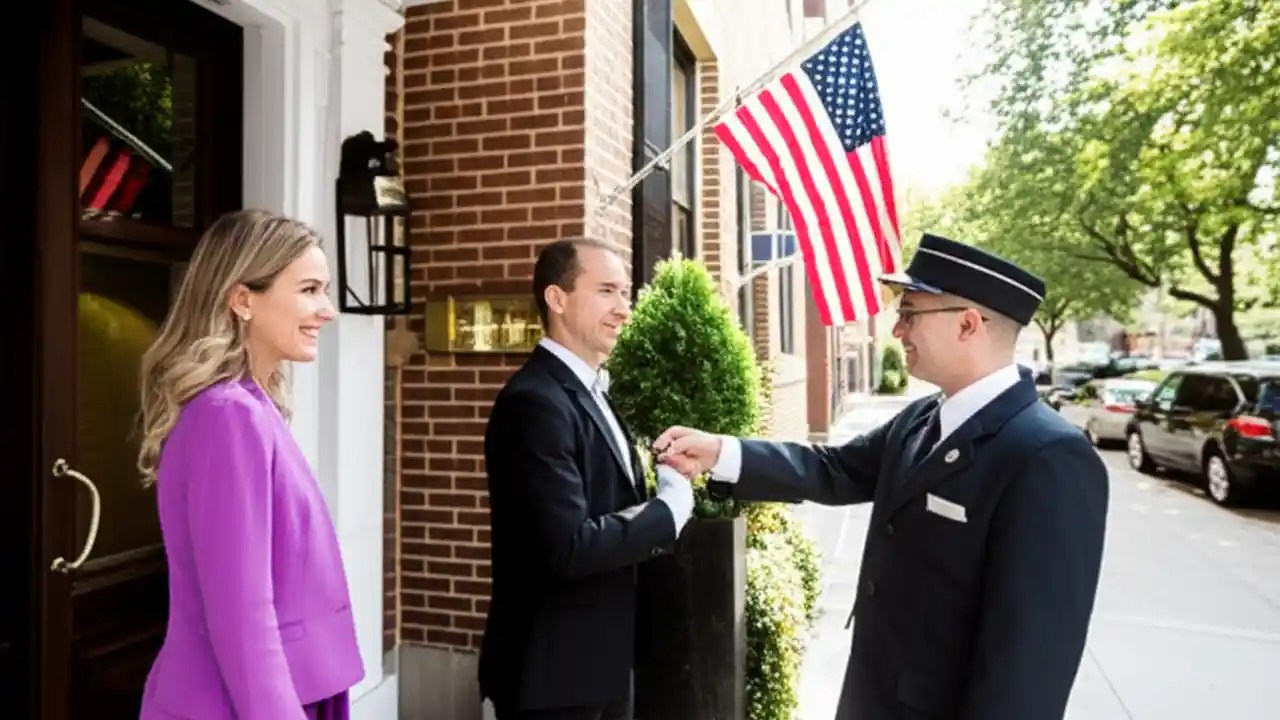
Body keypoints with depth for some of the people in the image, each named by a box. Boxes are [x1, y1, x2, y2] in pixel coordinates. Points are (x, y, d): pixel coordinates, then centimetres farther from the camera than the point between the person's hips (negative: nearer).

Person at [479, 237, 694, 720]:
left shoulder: (591, 391, 9)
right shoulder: (535, 402, -22)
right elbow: (570, 548, -27)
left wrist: (664, 488, -9)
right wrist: (671, 507, -16)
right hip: (552, 666, -9)